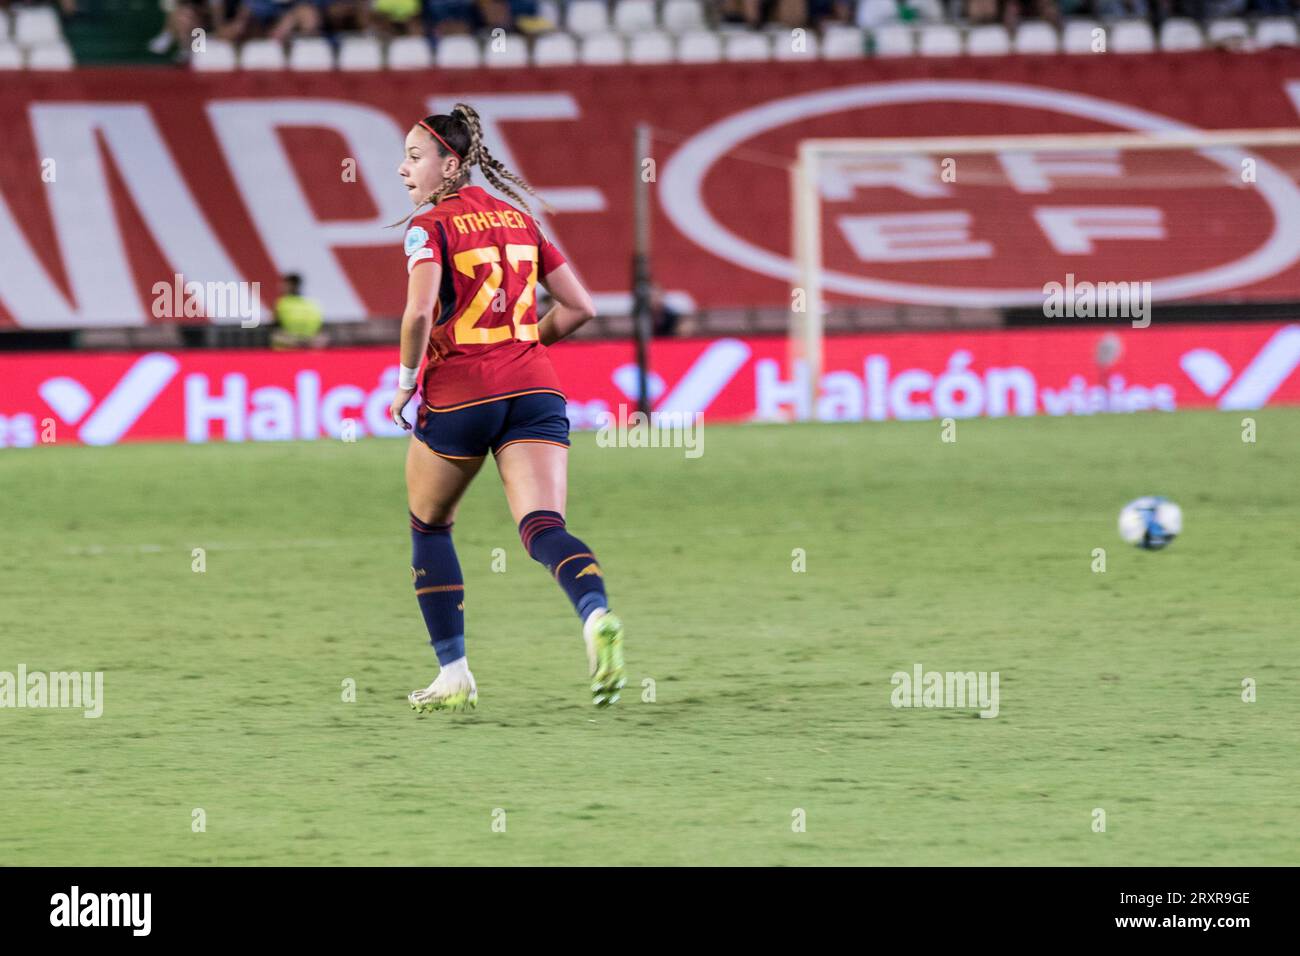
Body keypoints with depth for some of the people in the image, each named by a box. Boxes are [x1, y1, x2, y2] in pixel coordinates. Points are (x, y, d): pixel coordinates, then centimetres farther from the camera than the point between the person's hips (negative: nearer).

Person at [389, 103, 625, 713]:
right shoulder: (518, 218, 15)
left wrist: (406, 381, -5)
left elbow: (420, 311, -20)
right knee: (544, 527, -10)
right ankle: (596, 614, -42)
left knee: (429, 527, 19)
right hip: (534, 389, 4)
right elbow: (579, 307, 15)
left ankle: (454, 675, 19)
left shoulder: (429, 227, -4)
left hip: (458, 394, -4)